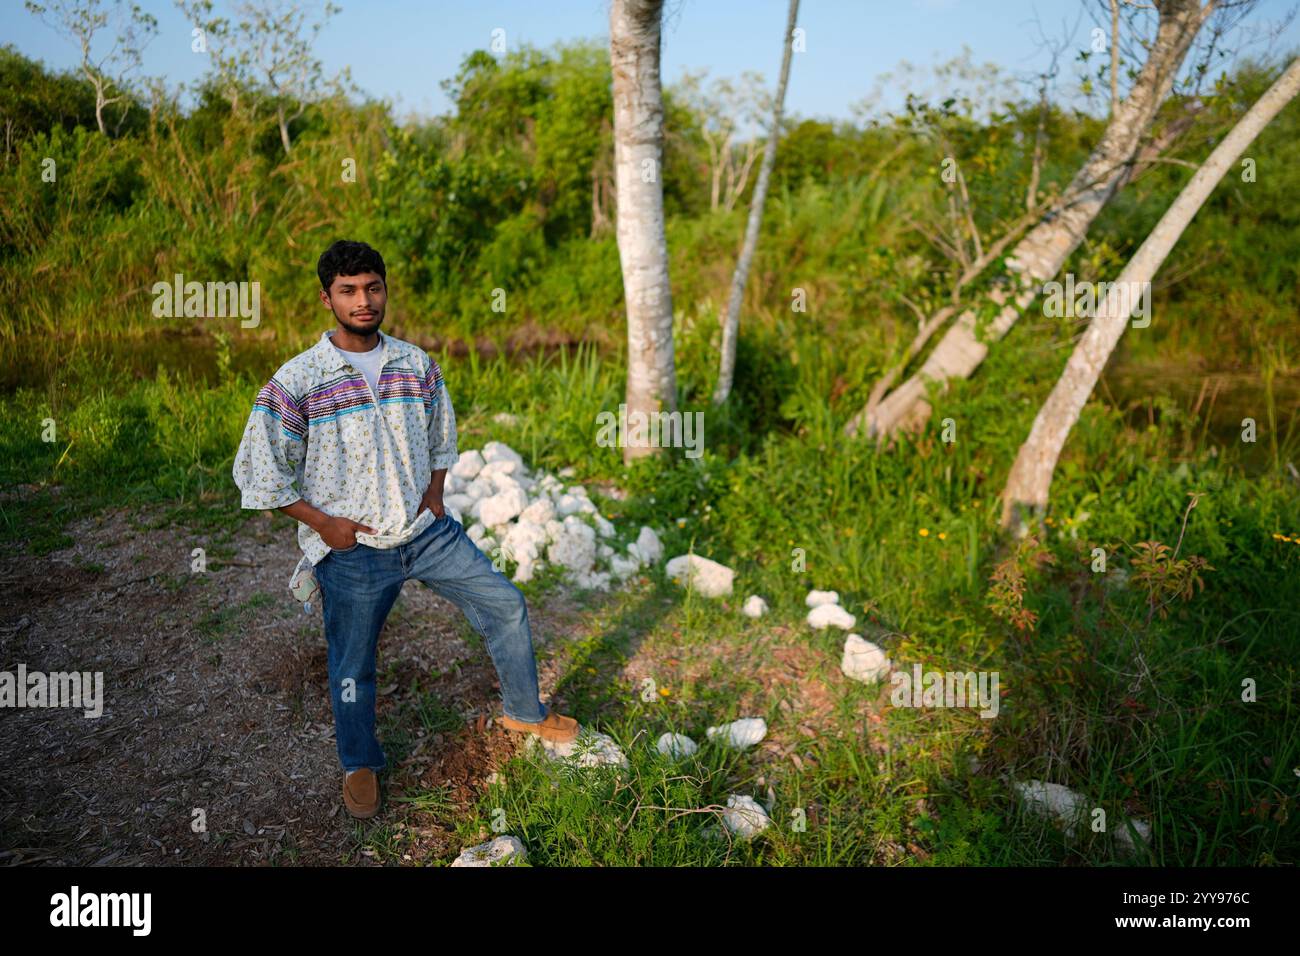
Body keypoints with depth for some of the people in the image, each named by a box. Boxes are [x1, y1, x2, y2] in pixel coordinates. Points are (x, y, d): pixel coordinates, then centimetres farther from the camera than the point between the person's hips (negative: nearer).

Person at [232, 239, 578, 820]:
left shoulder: (417, 365, 0)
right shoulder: (297, 381, -13)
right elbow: (257, 471, -8)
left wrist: (435, 496, 5)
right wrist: (322, 523, -11)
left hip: (427, 531, 4)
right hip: (352, 549, -3)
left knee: (506, 604, 4)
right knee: (353, 664, 10)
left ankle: (523, 712, 27)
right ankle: (360, 764, 37)